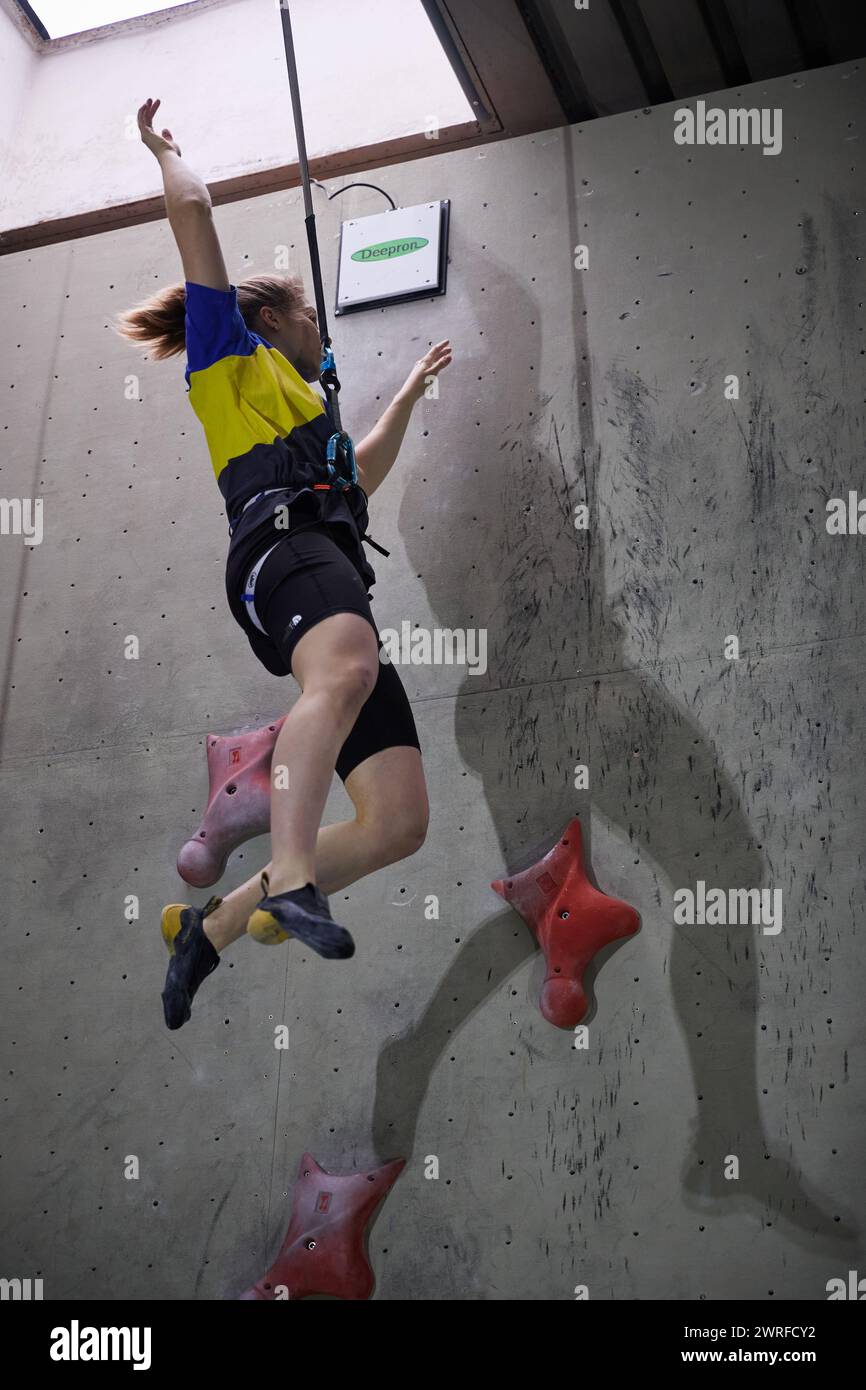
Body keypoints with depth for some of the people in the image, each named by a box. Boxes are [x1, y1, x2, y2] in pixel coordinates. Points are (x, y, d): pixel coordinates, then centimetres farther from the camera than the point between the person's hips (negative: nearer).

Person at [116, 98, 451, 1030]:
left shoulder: (298, 405, 40)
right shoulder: (230, 349, 20)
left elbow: (360, 475, 57)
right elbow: (192, 210, 14)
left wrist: (409, 394, 61)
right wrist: (165, 151, 31)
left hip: (333, 572, 8)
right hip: (284, 544, -8)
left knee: (399, 820, -8)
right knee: (348, 668, -44)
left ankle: (212, 924, -1)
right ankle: (289, 880, -56)